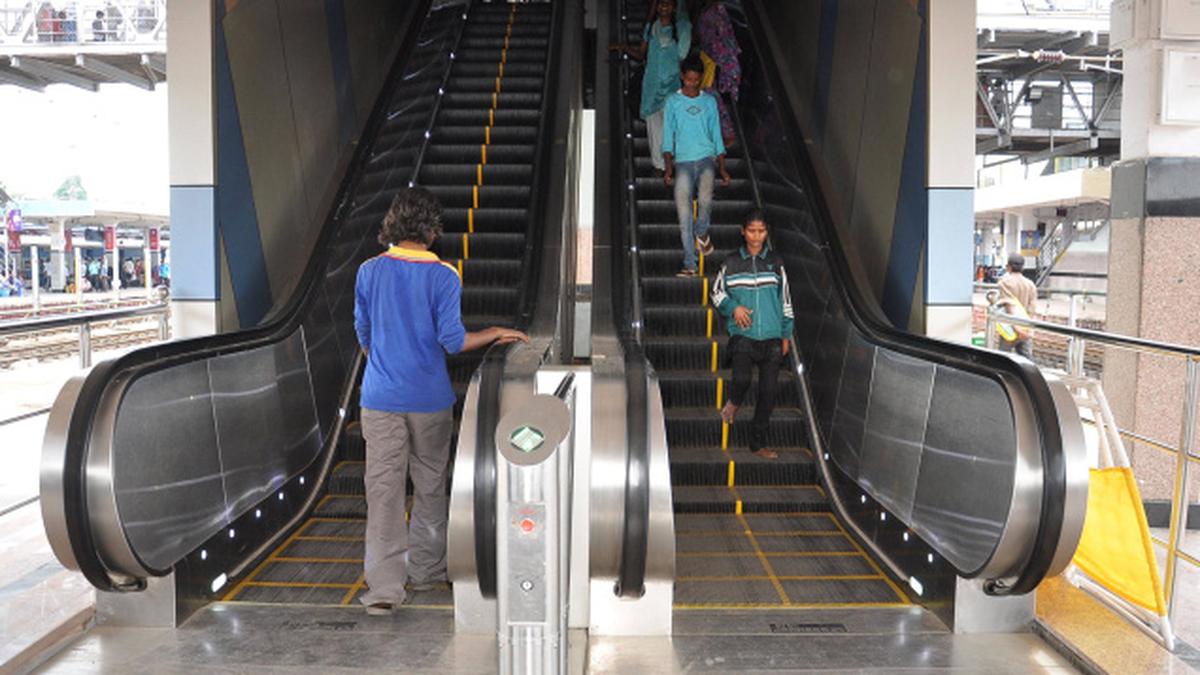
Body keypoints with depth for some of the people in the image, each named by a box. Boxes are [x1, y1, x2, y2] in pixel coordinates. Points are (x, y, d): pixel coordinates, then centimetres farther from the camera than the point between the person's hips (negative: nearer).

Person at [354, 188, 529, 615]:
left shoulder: (370, 271, 1)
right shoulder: (443, 276, -9)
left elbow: (364, 336, 9)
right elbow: (453, 341, -13)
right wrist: (495, 335, 3)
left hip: (381, 398, 2)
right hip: (429, 399, -1)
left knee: (383, 488, 3)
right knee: (430, 485, 15)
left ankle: (384, 587, 0)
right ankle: (426, 571, 29)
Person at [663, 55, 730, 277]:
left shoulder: (709, 101, 13)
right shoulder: (673, 102, 8)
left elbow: (717, 135, 15)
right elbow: (668, 137, 6)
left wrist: (723, 169, 9)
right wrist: (668, 167, -6)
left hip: (707, 158, 0)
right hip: (683, 161, 0)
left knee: (705, 199, -27)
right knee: (683, 210, -11)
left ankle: (702, 231, 7)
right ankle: (689, 264, -7)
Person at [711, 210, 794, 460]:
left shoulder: (775, 262, 7)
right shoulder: (732, 262, 3)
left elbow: (785, 299, 12)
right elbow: (717, 292, 12)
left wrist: (786, 334, 10)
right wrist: (733, 307, -8)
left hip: (771, 336, 2)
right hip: (742, 334, -2)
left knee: (769, 390, 3)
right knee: (742, 378, -24)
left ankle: (758, 443, 18)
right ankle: (734, 402, 13)